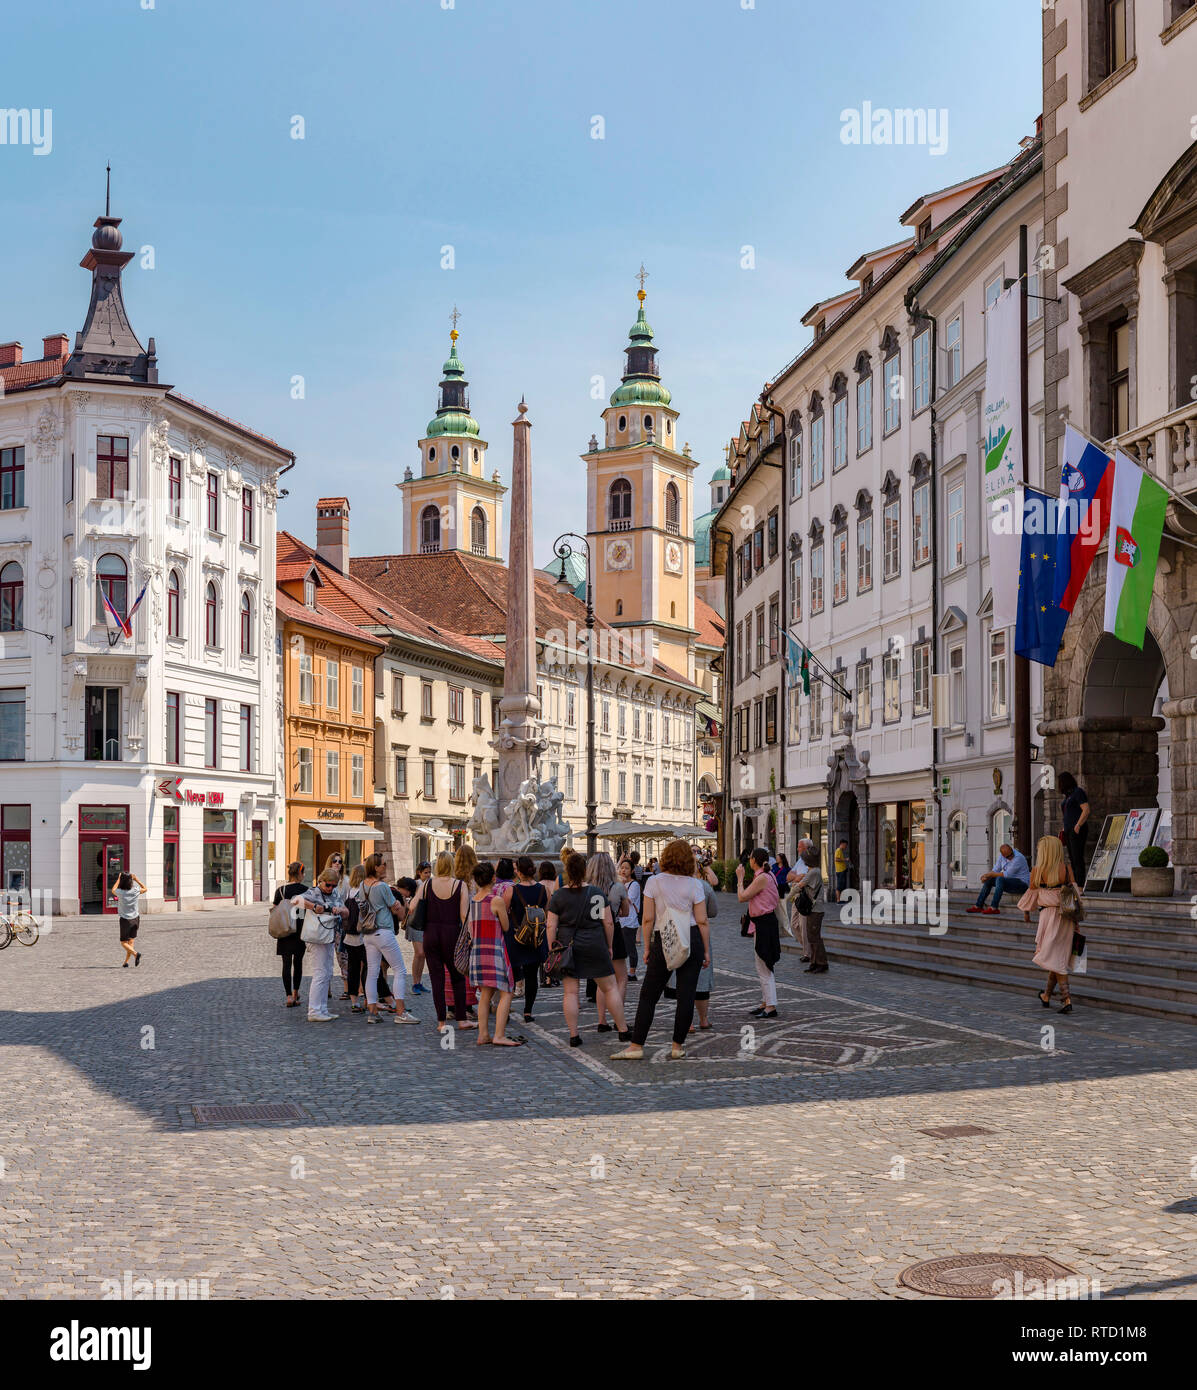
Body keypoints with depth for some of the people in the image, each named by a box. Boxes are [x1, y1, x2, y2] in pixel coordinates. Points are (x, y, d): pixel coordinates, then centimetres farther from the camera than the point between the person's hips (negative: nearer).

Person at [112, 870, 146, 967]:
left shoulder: (120, 892, -16)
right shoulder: (135, 891, -10)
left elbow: (113, 890, 9)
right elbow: (144, 889, 14)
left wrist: (118, 879, 14)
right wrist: (136, 879, 13)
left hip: (125, 919, -3)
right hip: (135, 919, 3)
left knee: (124, 942, 5)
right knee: (131, 941, 12)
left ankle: (136, 953, -19)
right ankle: (126, 962, 10)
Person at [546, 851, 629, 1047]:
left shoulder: (558, 896, -2)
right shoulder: (598, 893, -1)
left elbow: (551, 926, -3)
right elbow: (608, 923, 0)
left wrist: (552, 950, 4)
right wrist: (609, 946, 11)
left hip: (567, 945, 0)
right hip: (594, 945, 0)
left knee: (570, 992, 5)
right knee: (609, 988, 9)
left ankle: (574, 1035, 3)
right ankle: (623, 1030, 11)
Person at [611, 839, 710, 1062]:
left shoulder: (654, 882, -2)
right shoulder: (694, 885, 0)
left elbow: (647, 919, -3)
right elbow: (702, 921, 0)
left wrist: (647, 948, 6)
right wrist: (706, 951, 8)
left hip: (663, 941, -1)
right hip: (691, 940, 1)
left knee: (648, 995, 5)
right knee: (686, 994, 5)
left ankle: (636, 1046, 4)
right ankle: (678, 1046, 8)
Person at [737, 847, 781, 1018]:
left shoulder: (762, 878, -19)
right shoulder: (767, 876, 12)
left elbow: (742, 897, -18)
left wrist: (740, 878, -5)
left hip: (764, 924, -10)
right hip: (764, 922, 10)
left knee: (763, 968, -7)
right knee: (764, 967, 16)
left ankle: (771, 1007, -5)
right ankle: (766, 1003, 23)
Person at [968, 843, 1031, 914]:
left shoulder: (1018, 858, -26)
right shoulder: (1002, 855, -2)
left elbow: (1007, 874, -25)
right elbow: (996, 869, 4)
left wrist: (990, 874, -18)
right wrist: (987, 877, -16)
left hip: (1021, 882, -8)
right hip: (1010, 882, 8)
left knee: (1000, 879, -31)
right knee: (989, 880, 3)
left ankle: (994, 908, -30)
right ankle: (978, 906, 5)